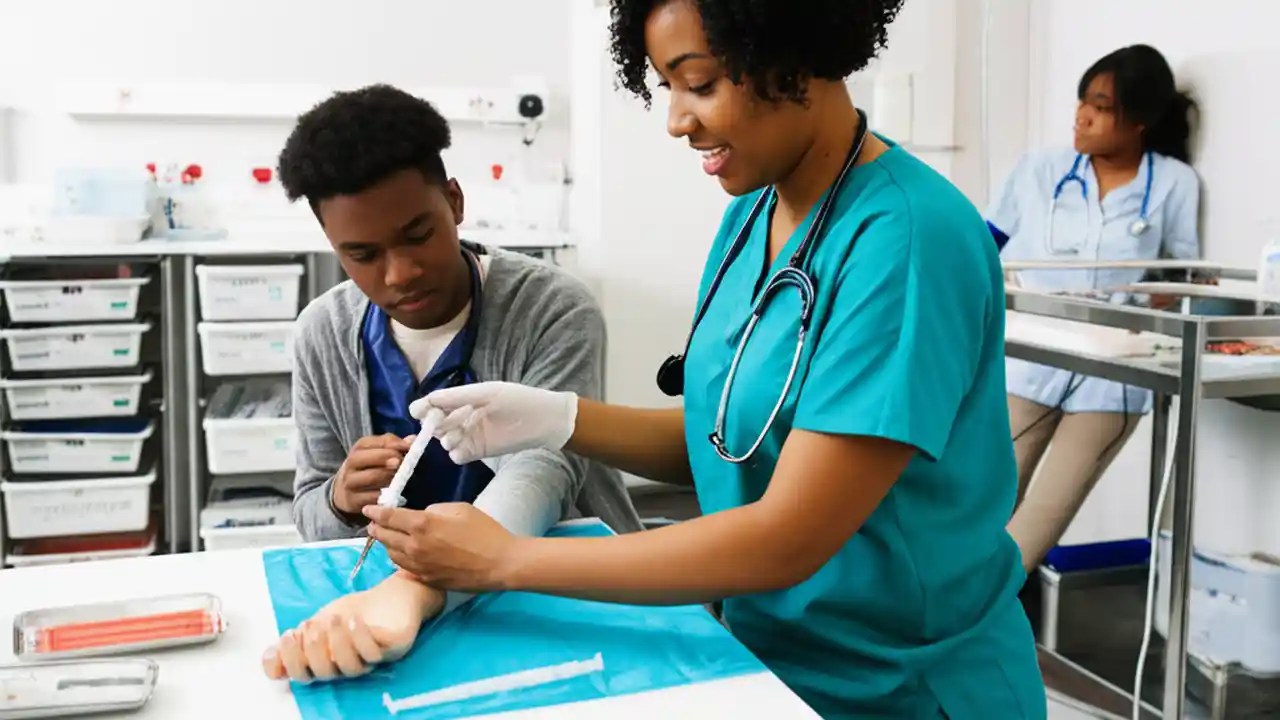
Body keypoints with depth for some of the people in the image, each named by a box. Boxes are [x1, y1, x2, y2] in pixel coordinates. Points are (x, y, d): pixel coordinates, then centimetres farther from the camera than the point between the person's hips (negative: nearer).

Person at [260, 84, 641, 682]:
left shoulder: (555, 310, -15)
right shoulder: (323, 336, -3)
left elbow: (539, 472, -29)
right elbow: (310, 516, 5)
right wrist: (343, 500, -18)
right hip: (397, 586, 3)